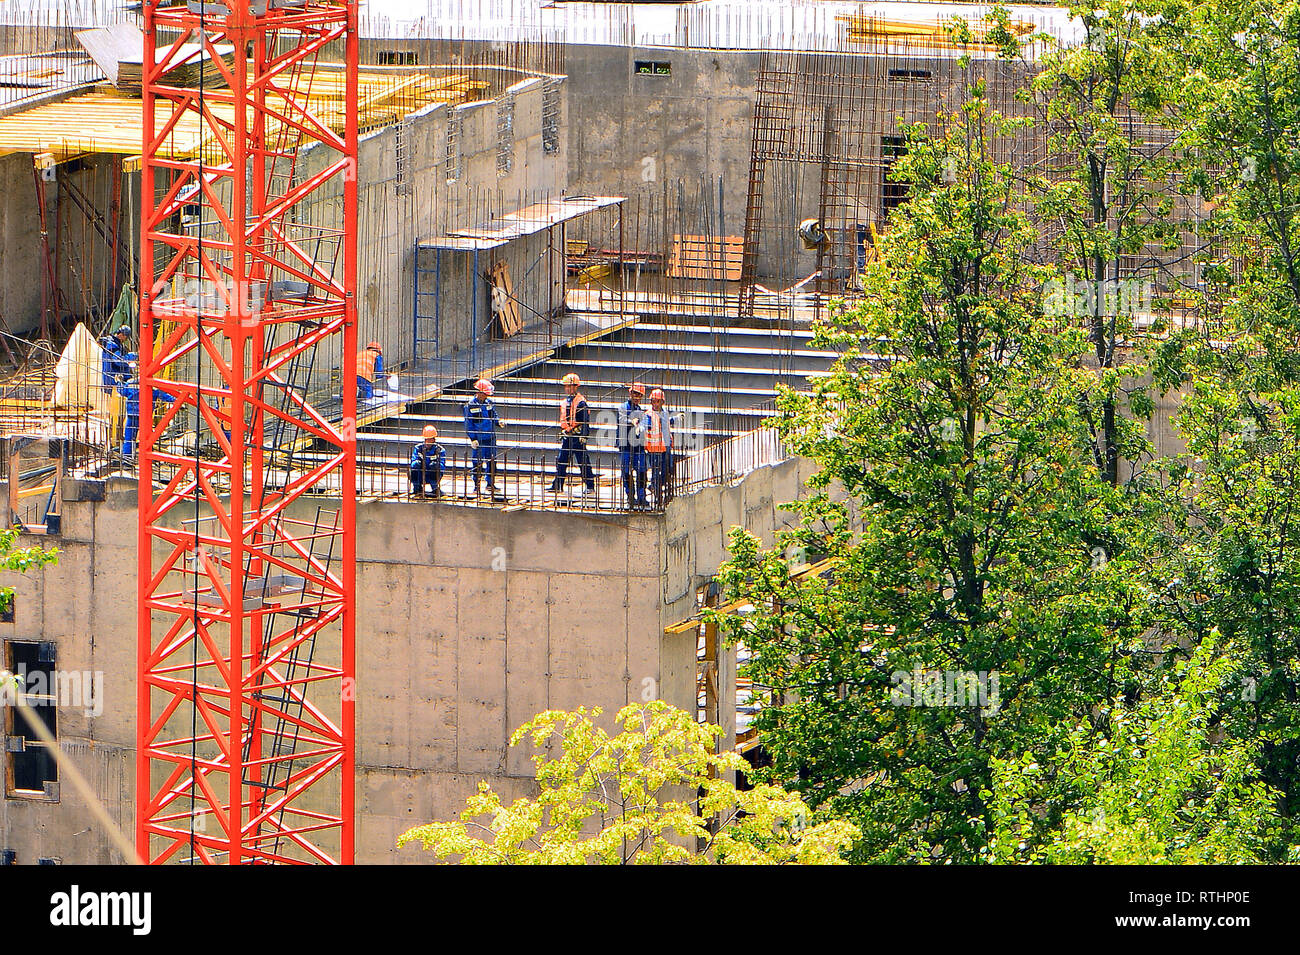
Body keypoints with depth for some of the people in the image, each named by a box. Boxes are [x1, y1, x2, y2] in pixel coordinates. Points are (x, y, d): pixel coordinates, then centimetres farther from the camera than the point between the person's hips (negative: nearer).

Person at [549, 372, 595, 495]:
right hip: (566, 436, 8)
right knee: (561, 461, 6)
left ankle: (590, 486, 0)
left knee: (583, 462, -4)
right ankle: (557, 486, 11)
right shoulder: (564, 402, 15)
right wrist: (562, 434, 24)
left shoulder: (581, 402, -10)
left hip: (577, 437, -8)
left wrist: (584, 436, -19)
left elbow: (585, 421, -13)